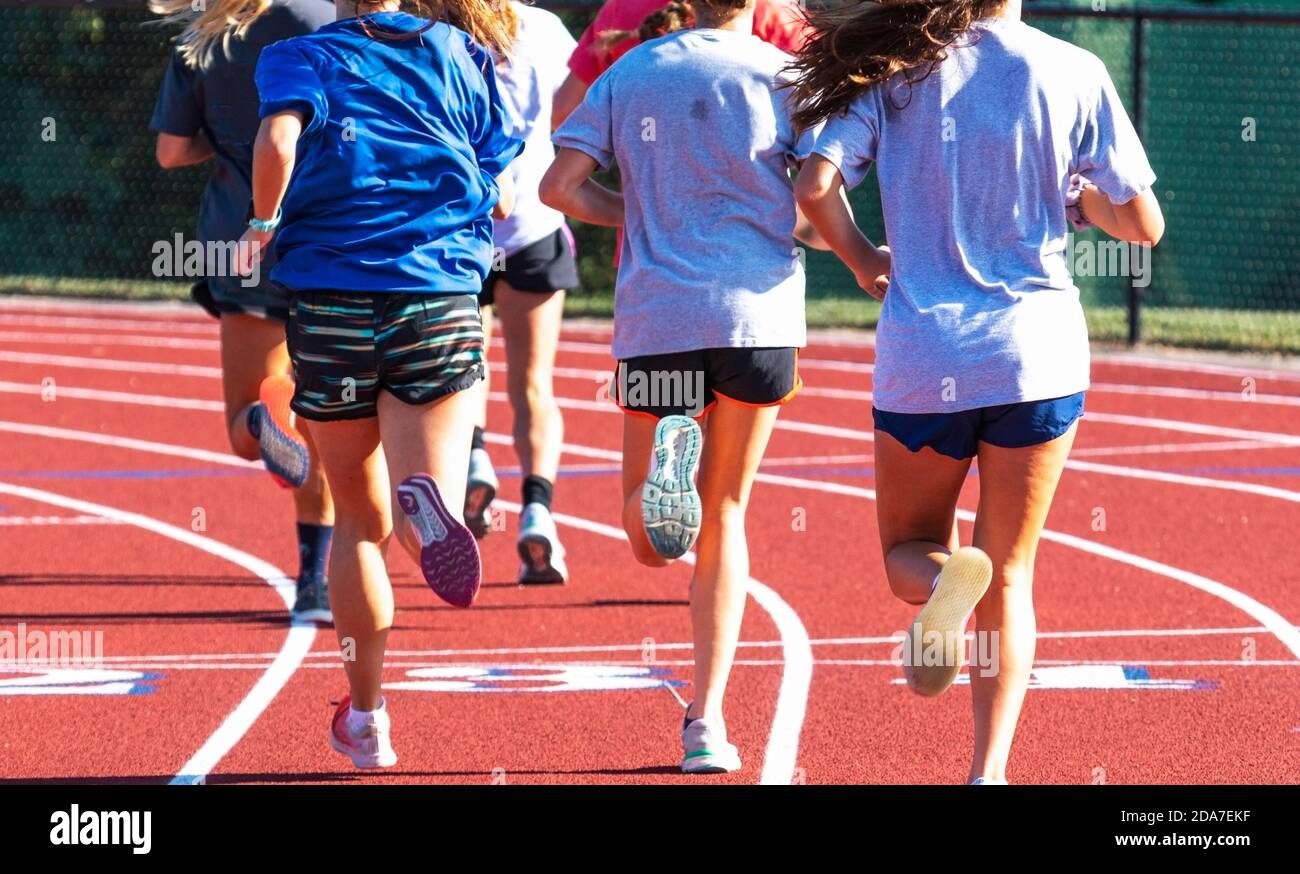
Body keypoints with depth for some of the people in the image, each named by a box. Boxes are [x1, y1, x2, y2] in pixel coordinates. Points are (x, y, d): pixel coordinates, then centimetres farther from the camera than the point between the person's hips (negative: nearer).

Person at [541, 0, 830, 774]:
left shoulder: (631, 73, 9)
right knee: (724, 516, 14)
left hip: (658, 320, 0)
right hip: (760, 314, 0)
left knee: (652, 547, 8)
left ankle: (663, 461, -29)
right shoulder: (782, 75, 3)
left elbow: (559, 186, 3)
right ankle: (706, 720, 6)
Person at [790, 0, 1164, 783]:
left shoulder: (892, 69, -2)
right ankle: (989, 769, -3)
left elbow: (815, 186, -13)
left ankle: (945, 579, -19)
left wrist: (863, 259, 6)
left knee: (909, 553, 18)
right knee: (1009, 577, 12)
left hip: (921, 358, 0)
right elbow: (1144, 225, -2)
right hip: (1037, 352, 0)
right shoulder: (1074, 73, -4)